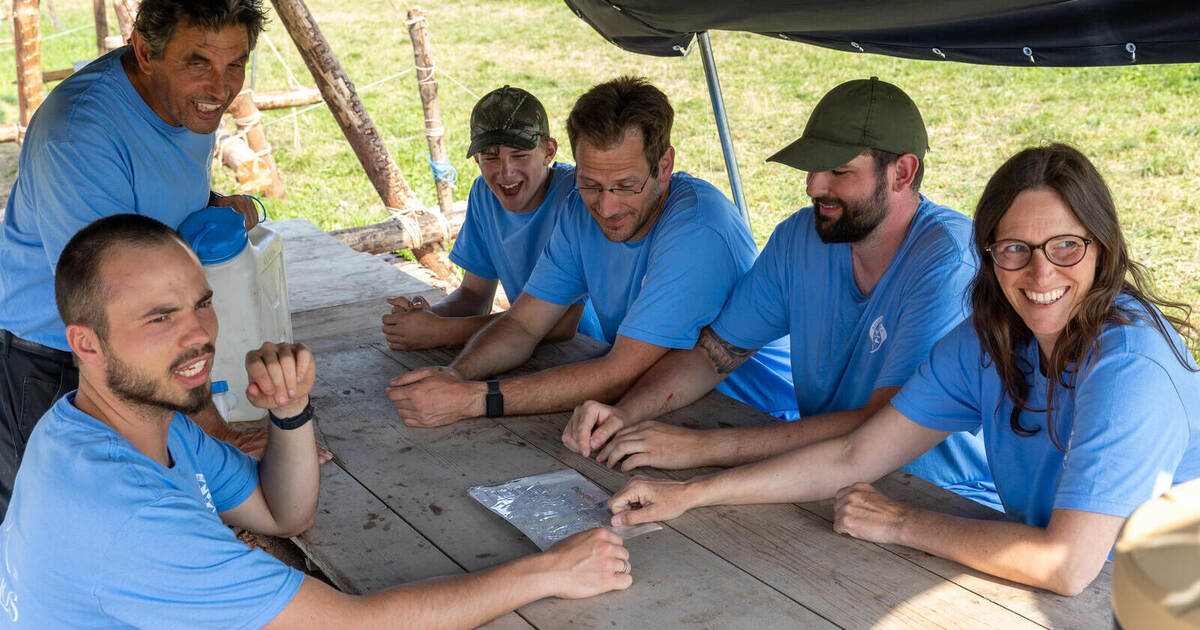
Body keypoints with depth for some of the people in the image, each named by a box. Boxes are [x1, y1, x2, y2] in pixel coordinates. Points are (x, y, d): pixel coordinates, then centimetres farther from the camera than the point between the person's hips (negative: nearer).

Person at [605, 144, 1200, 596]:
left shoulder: (1130, 363, -25)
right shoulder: (988, 339, -4)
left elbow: (1067, 563, -29)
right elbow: (854, 459, -3)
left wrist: (900, 523, -18)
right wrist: (689, 495, -8)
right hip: (1036, 584, 5)